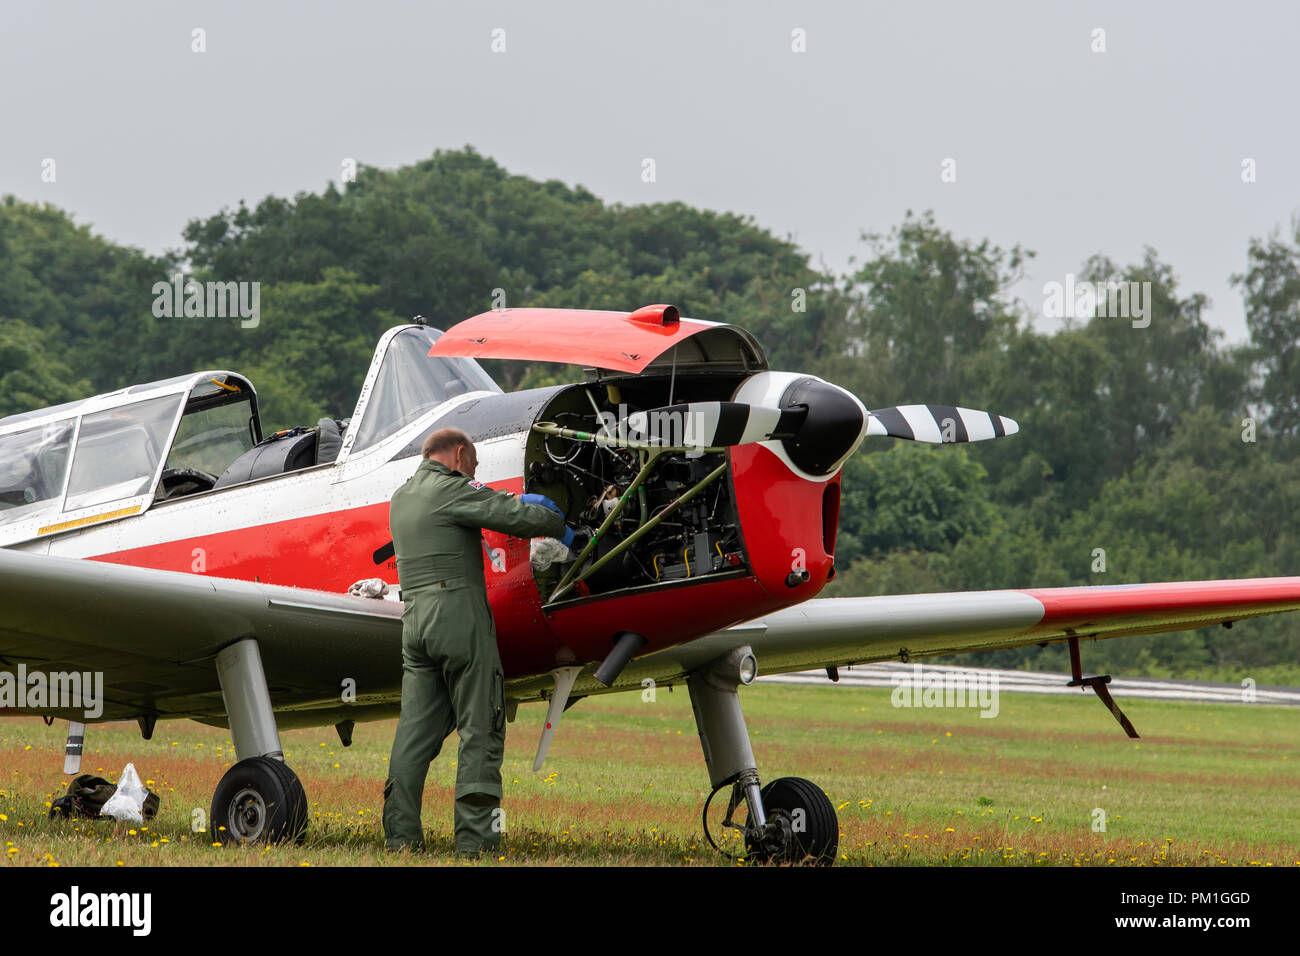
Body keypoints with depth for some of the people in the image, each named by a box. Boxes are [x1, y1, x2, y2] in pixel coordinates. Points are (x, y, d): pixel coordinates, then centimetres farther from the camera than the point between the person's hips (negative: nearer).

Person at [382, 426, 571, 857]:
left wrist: (514, 503, 26)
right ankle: (474, 840, -7)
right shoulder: (451, 490, -6)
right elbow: (522, 518, -10)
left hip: (415, 619, 7)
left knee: (415, 732, 6)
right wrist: (558, 527, 10)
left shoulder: (402, 498, 19)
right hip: (460, 615, -7)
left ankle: (400, 834, 1)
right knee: (480, 731, -3)